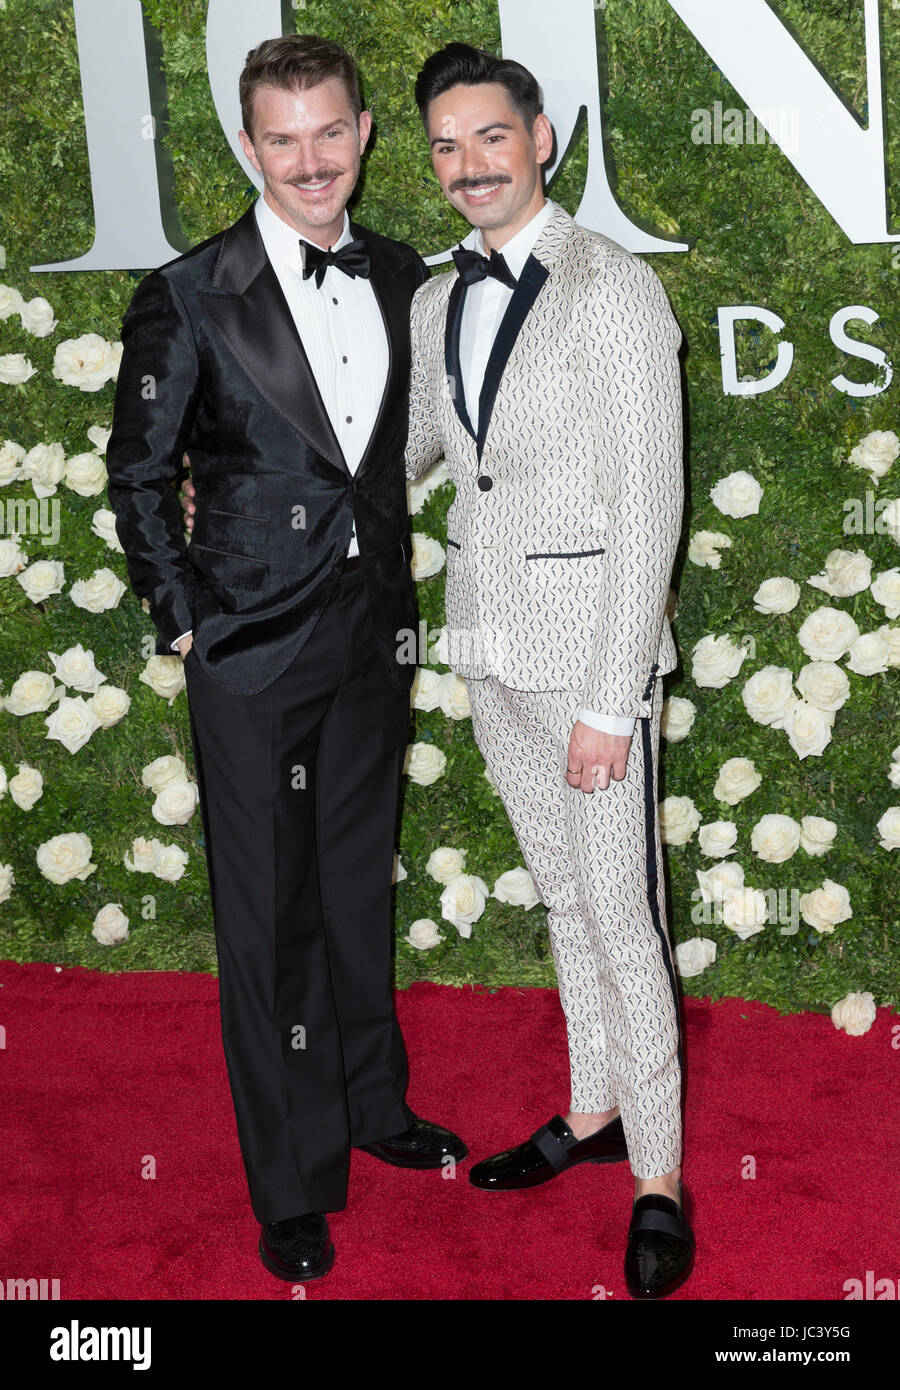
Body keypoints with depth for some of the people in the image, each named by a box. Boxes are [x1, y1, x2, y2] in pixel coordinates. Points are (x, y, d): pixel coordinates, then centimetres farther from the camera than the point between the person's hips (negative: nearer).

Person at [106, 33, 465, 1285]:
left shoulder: (400, 278, 4)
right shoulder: (189, 298, -10)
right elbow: (138, 479, -3)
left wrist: (394, 588, 12)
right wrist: (183, 619, -6)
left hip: (372, 636, 5)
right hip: (252, 654, -4)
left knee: (361, 886, 19)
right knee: (269, 916, 5)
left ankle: (373, 1104, 39)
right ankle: (292, 1186, 18)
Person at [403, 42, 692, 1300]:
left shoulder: (616, 290, -12)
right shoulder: (437, 306, 8)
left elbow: (649, 505, -15)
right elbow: (406, 449, 25)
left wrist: (608, 703, -17)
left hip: (592, 652, -6)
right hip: (492, 653, 7)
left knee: (621, 917, -1)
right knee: (564, 898, 18)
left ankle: (656, 1178, 13)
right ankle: (593, 1112, 34)